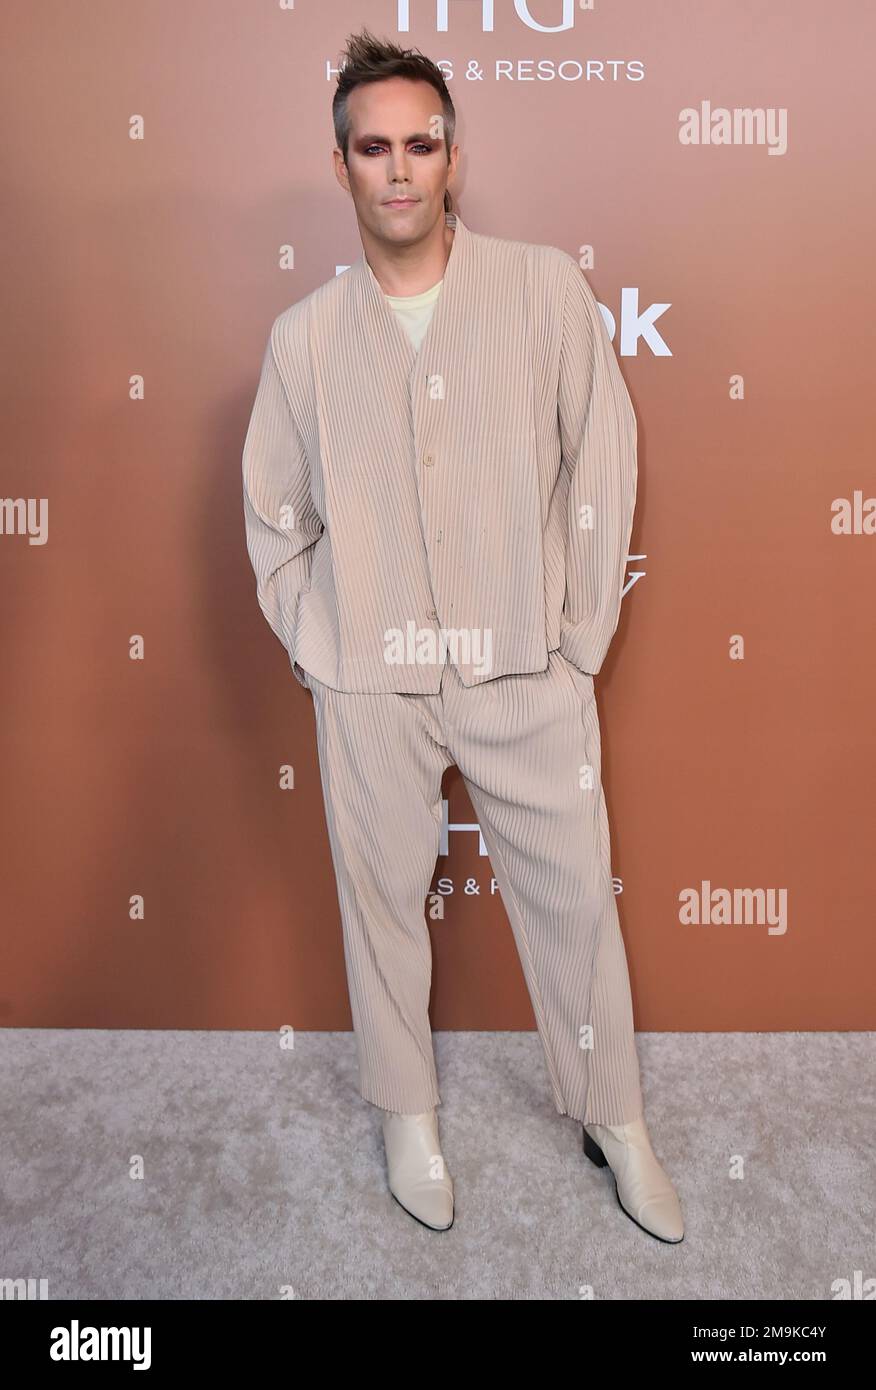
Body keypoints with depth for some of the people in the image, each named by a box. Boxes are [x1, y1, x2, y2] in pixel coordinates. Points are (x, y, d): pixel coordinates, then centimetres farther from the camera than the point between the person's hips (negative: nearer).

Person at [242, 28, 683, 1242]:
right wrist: (316, 649, 4)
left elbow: (602, 462, 0)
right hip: (367, 685, 1)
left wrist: (582, 638, -2)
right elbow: (273, 515, 10)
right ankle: (409, 1116, 37)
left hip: (528, 673, -1)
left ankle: (615, 1121, 33)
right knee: (383, 899, 13)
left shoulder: (546, 289, -2)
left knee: (574, 898, 9)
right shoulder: (304, 335, 2)